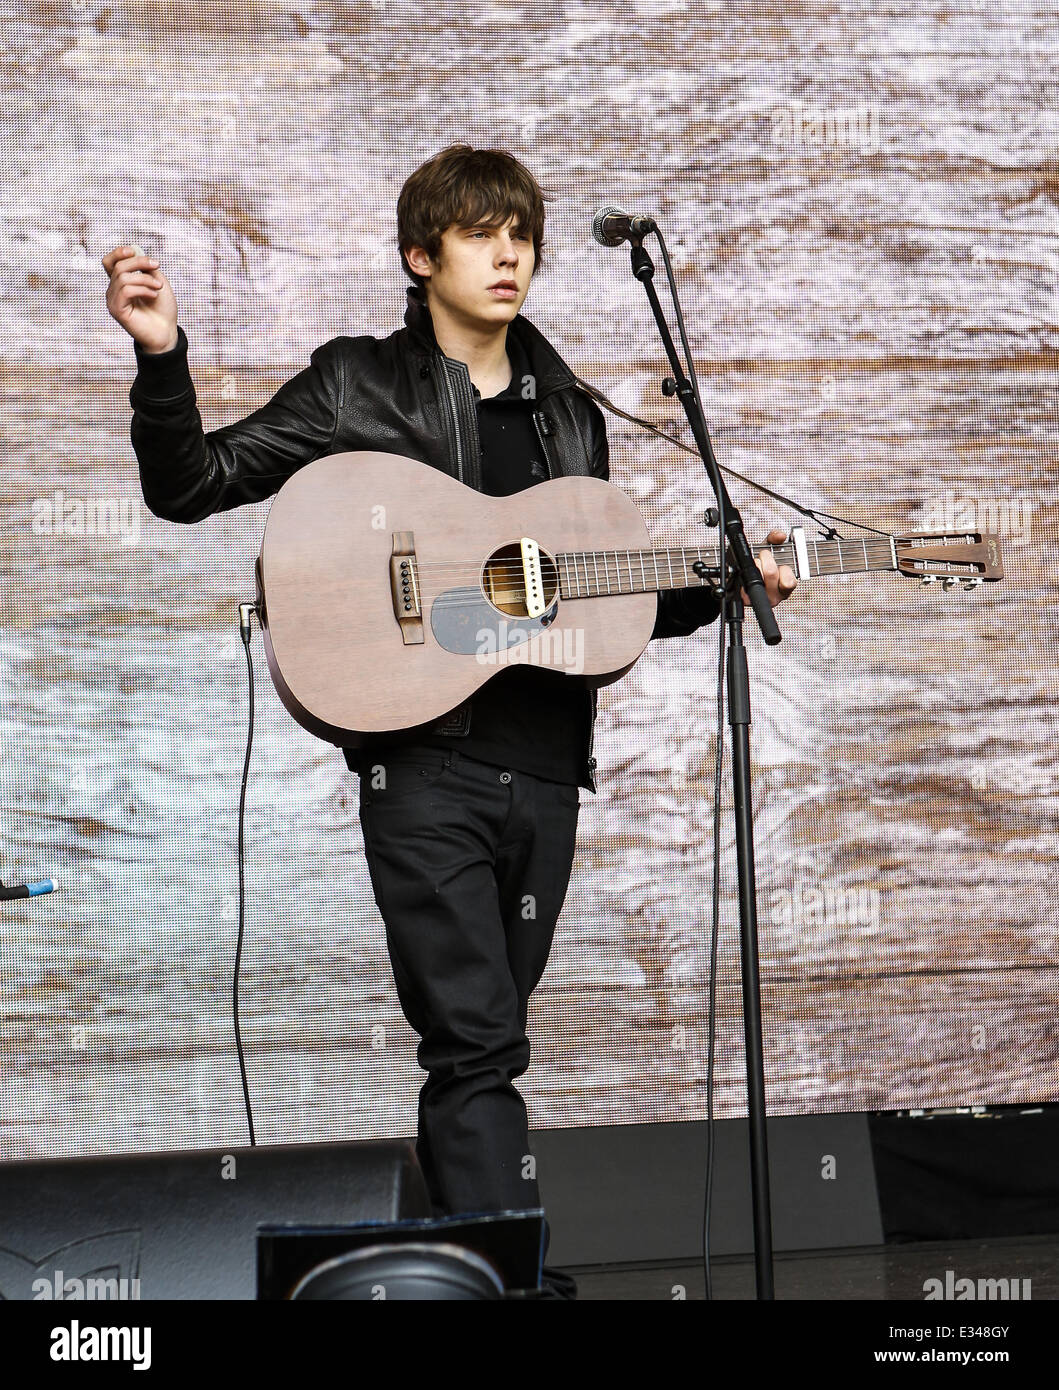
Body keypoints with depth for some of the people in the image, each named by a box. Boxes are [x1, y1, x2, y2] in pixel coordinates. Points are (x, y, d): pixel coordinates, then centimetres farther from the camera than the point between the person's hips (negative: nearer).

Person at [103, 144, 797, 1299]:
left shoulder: (569, 416, 18)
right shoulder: (358, 388, 3)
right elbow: (188, 485, -1)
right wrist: (161, 358, -16)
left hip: (543, 768, 5)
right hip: (424, 763, -5)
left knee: (480, 1046, 11)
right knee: (477, 1044, -12)